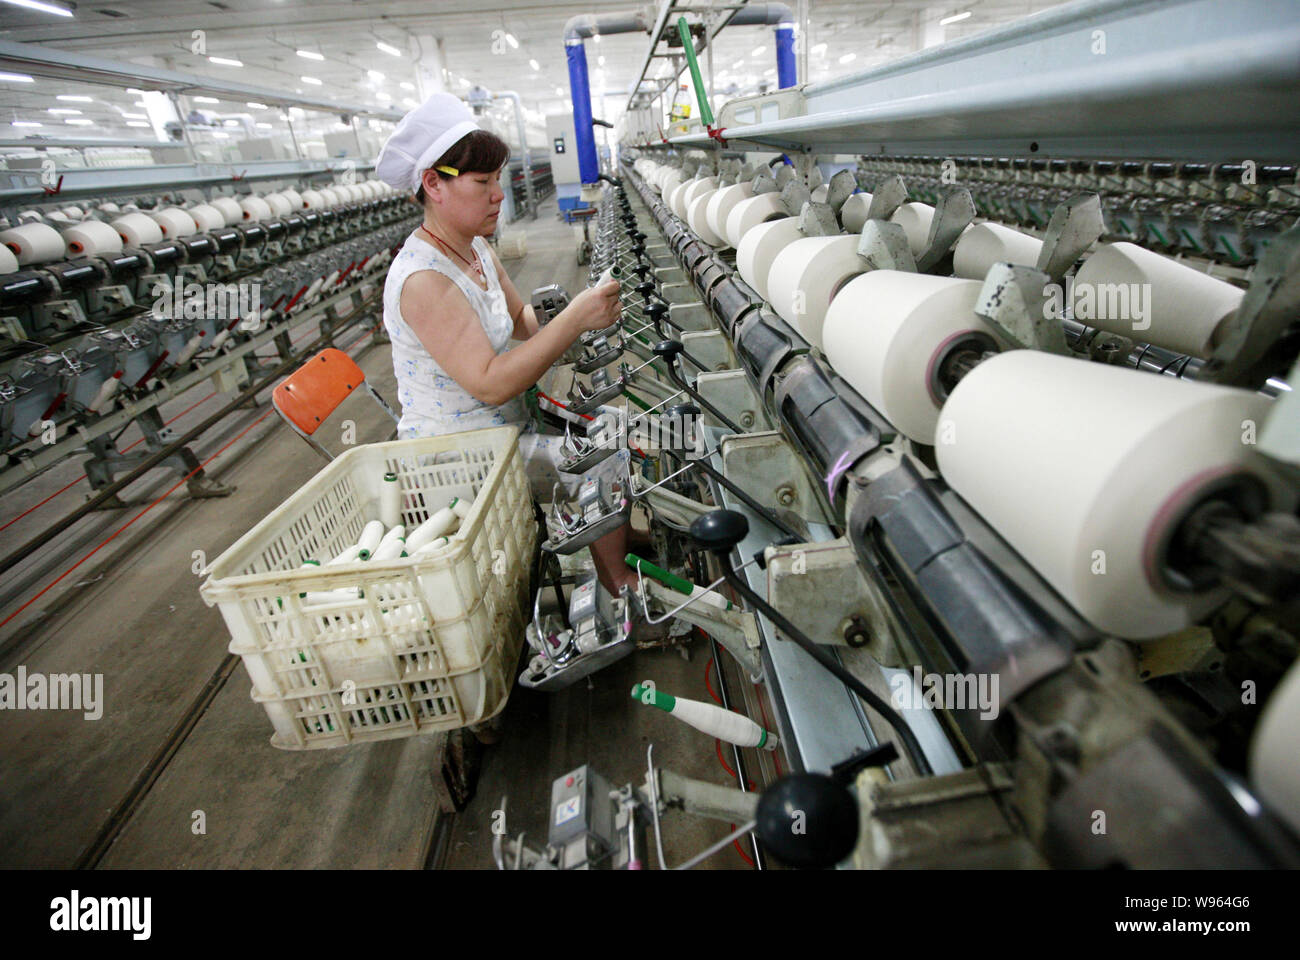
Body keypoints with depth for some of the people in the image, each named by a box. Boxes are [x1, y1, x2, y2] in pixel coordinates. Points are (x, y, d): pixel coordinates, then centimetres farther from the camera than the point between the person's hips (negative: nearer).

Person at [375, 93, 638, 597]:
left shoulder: (477, 249, 4)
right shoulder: (423, 280, -25)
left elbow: (520, 320, 16)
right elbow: (490, 383, -31)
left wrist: (577, 311, -1)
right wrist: (573, 320, -31)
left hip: (503, 427, 9)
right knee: (607, 463, -16)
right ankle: (619, 588, 5)